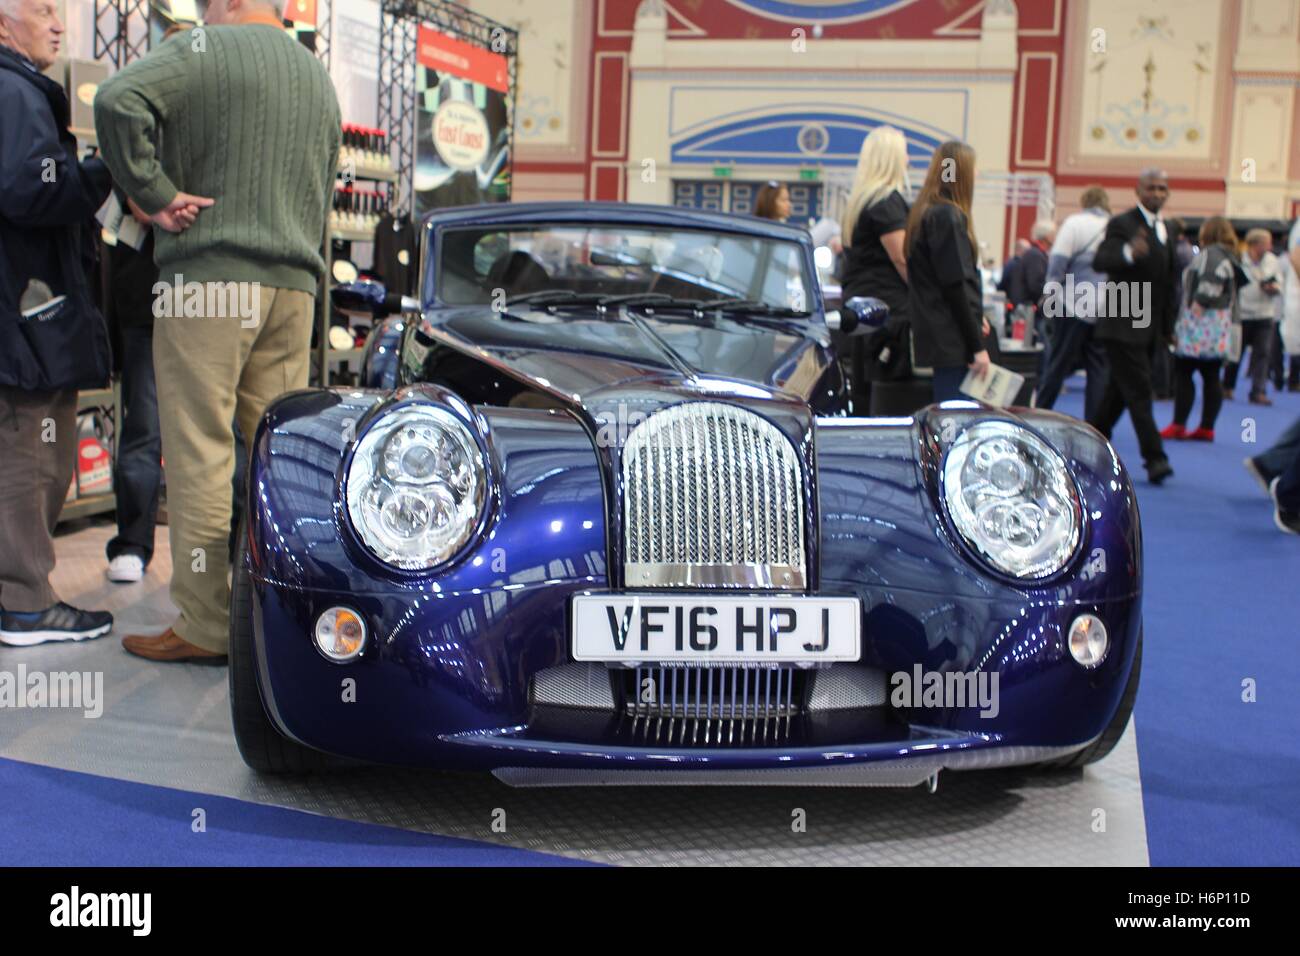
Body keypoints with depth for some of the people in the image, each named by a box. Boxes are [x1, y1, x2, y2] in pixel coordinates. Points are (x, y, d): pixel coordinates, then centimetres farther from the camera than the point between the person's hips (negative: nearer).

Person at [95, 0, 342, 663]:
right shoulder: (319, 79, 20)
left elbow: (118, 102, -18)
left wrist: (155, 194, -11)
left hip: (210, 275, -7)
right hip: (294, 284, 7)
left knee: (201, 454, -4)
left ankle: (205, 625, -3)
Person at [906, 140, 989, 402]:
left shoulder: (926, 212, 15)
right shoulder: (948, 216, -12)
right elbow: (956, 285, -16)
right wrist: (977, 346, -14)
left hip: (937, 338, 10)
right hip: (953, 341, -10)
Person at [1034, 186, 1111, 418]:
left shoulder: (1074, 223, -3)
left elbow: (1058, 261, -10)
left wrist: (1051, 292, -2)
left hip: (1073, 306, -3)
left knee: (1057, 364, 5)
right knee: (1099, 368, 6)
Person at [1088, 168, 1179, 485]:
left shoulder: (1166, 229, 16)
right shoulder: (1122, 224, -8)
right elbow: (1099, 261, -22)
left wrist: (1168, 326, 21)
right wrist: (1129, 253, -42)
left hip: (1150, 326, 8)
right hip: (1124, 324, -8)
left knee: (1120, 390, 13)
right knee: (1139, 391, -10)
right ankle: (1154, 458, -11)